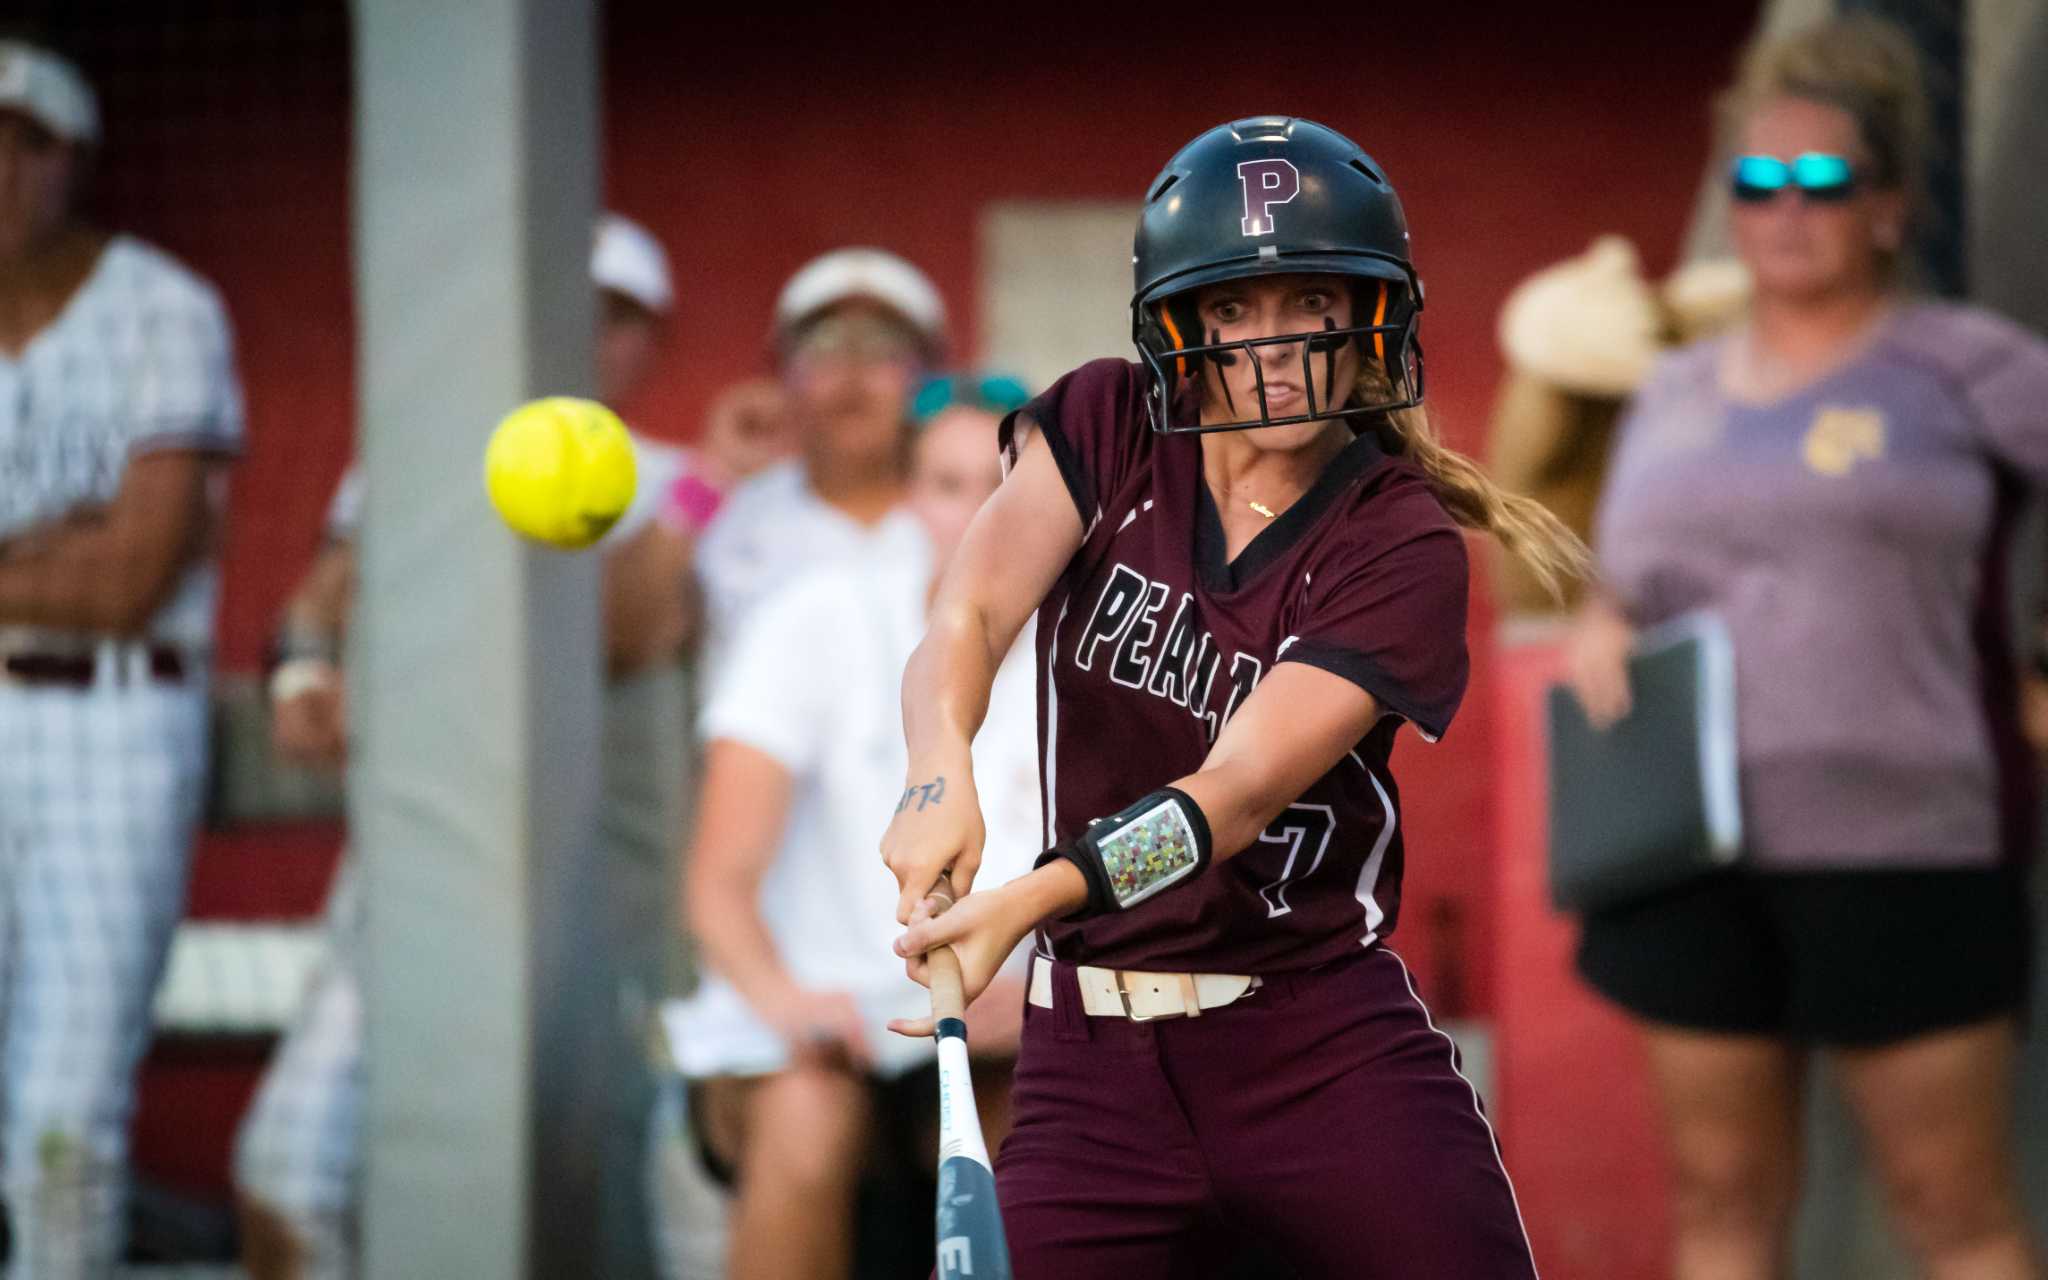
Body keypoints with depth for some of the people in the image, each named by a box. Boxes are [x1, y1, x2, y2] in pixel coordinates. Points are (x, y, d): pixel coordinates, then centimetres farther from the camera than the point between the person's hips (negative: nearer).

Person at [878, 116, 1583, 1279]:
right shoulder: (1105, 431, 2)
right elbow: (969, 616, -14)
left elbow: (1238, 789, -20)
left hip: (1331, 1052, -2)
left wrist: (1032, 899, -37)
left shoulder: (1403, 548, -7)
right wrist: (944, 778, -37)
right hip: (1094, 1055, 2)